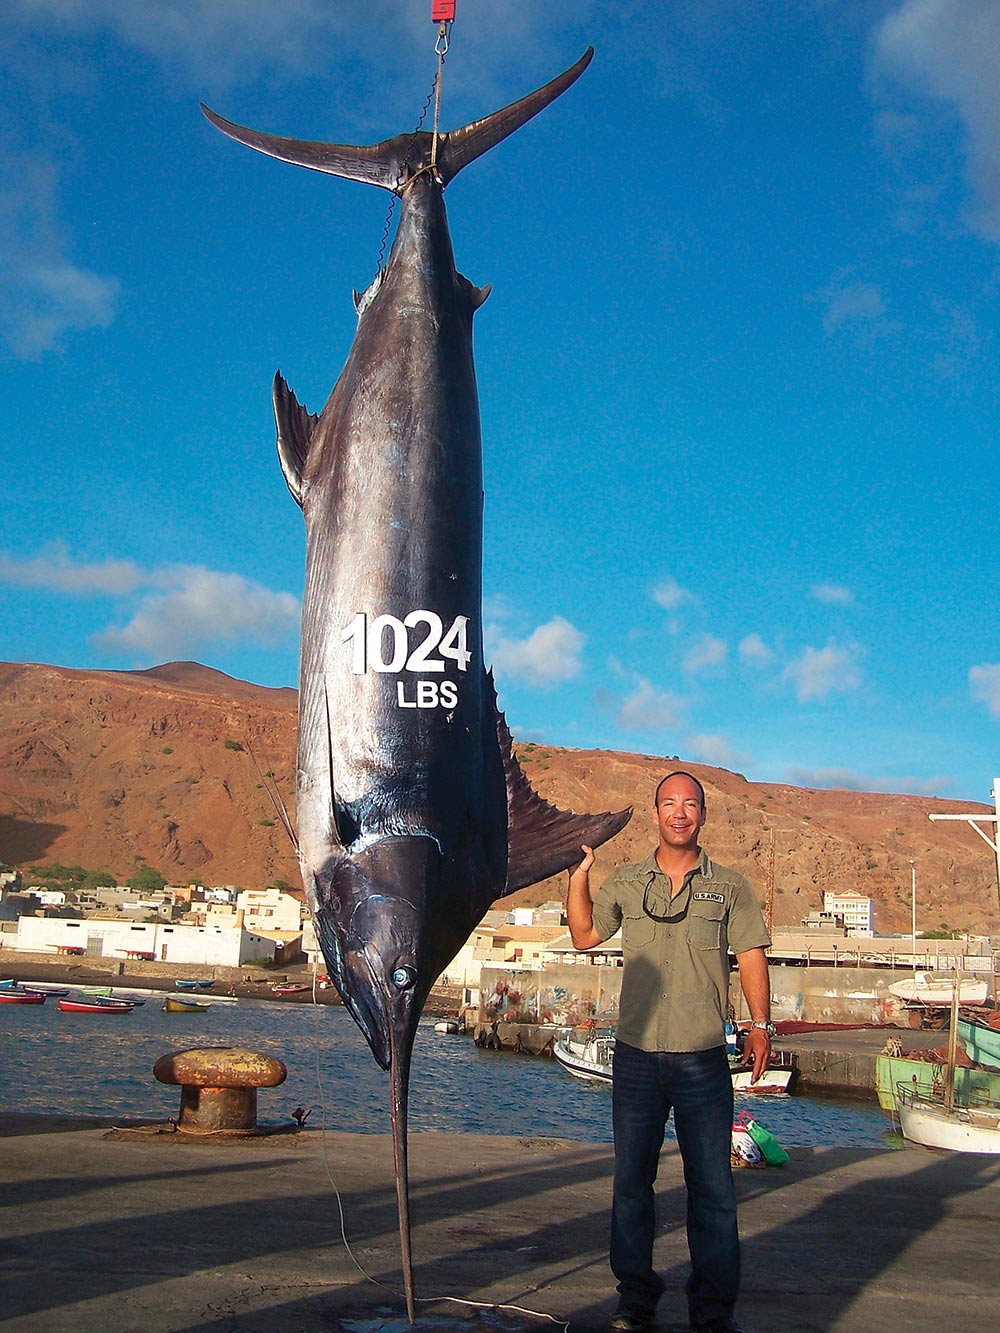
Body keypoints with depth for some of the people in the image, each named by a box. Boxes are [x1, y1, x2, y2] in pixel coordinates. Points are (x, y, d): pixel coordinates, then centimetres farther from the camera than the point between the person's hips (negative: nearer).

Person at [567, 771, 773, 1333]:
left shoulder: (730, 886, 4)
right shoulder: (625, 882, 8)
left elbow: (752, 956, 1)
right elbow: (585, 935, 11)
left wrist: (761, 1024, -10)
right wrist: (580, 874, 1)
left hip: (703, 1059, -2)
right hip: (637, 1055, 2)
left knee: (712, 1187, 2)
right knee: (631, 1181, 10)